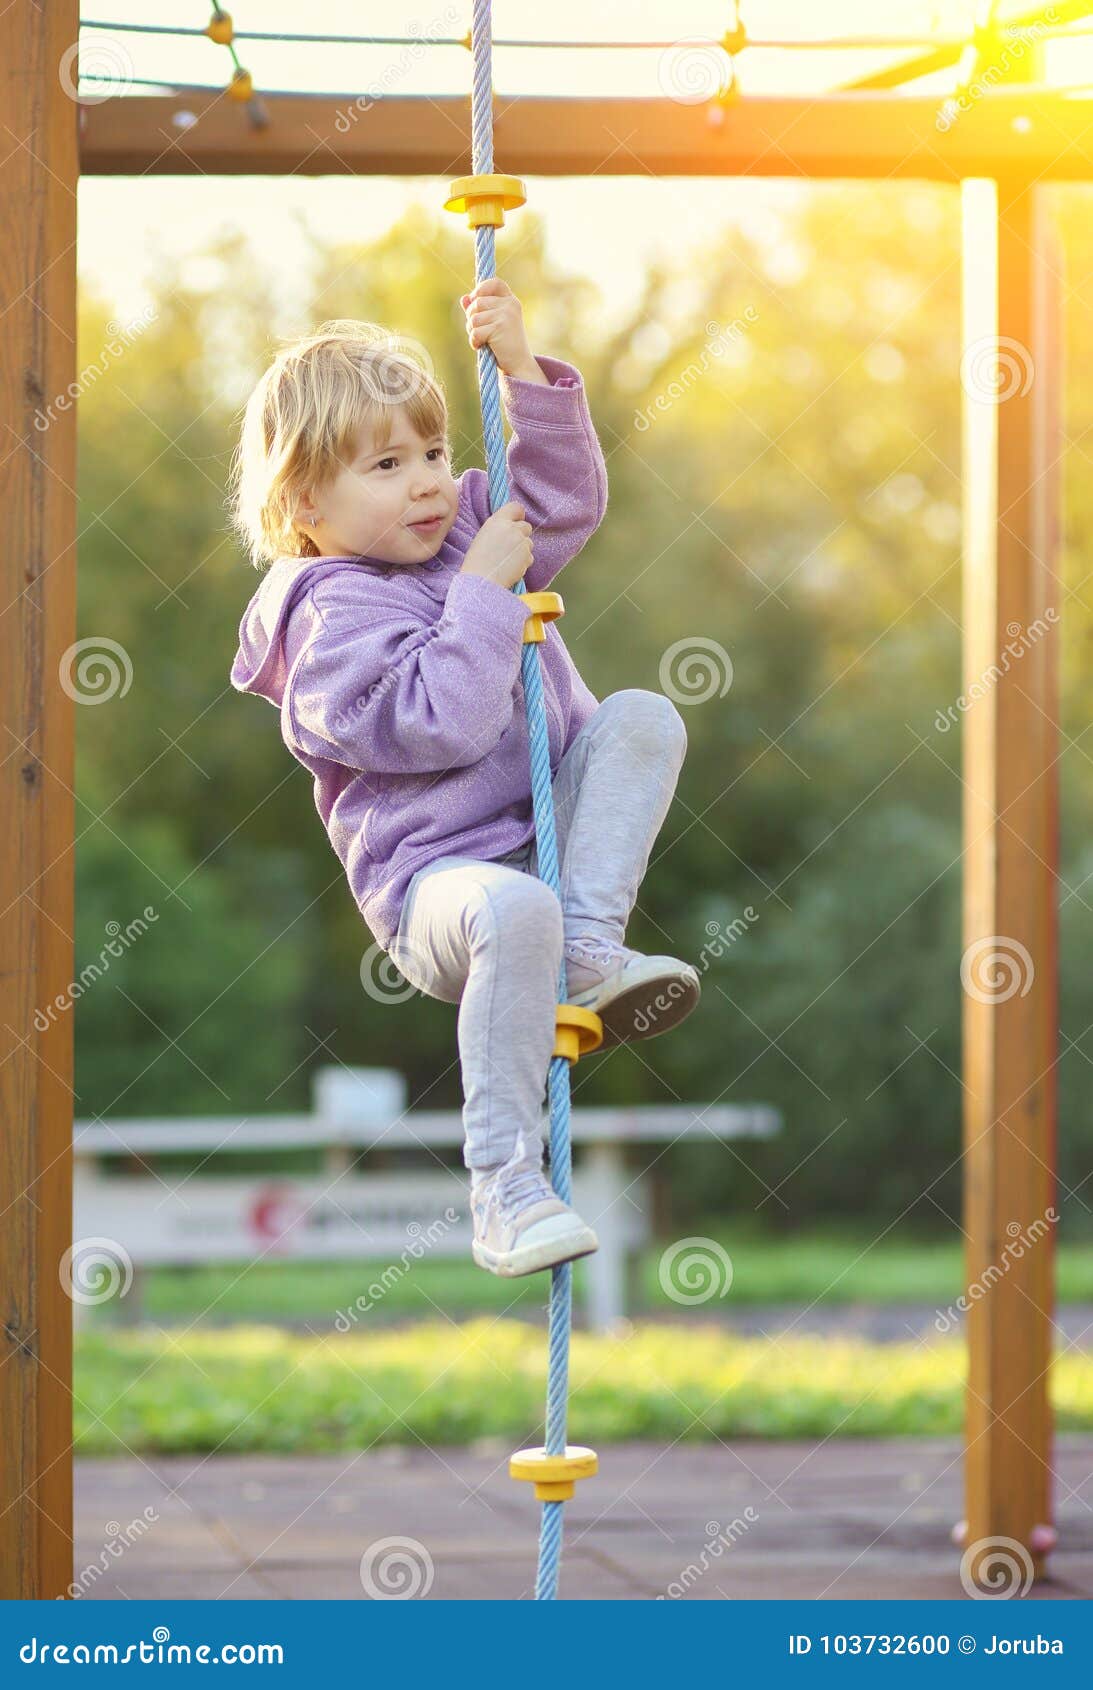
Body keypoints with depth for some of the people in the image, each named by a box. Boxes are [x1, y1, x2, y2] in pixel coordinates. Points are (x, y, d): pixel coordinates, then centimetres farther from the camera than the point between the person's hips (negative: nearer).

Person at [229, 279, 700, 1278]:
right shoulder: (331, 621, -12)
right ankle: (504, 1186, -36)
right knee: (516, 911, -41)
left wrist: (526, 374, 1)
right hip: (436, 882, -8)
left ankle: (589, 951, -20)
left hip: (548, 837, 8)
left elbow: (569, 499, 14)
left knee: (643, 717, -12)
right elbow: (440, 724, -25)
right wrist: (485, 590, -20)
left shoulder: (465, 532, 14)